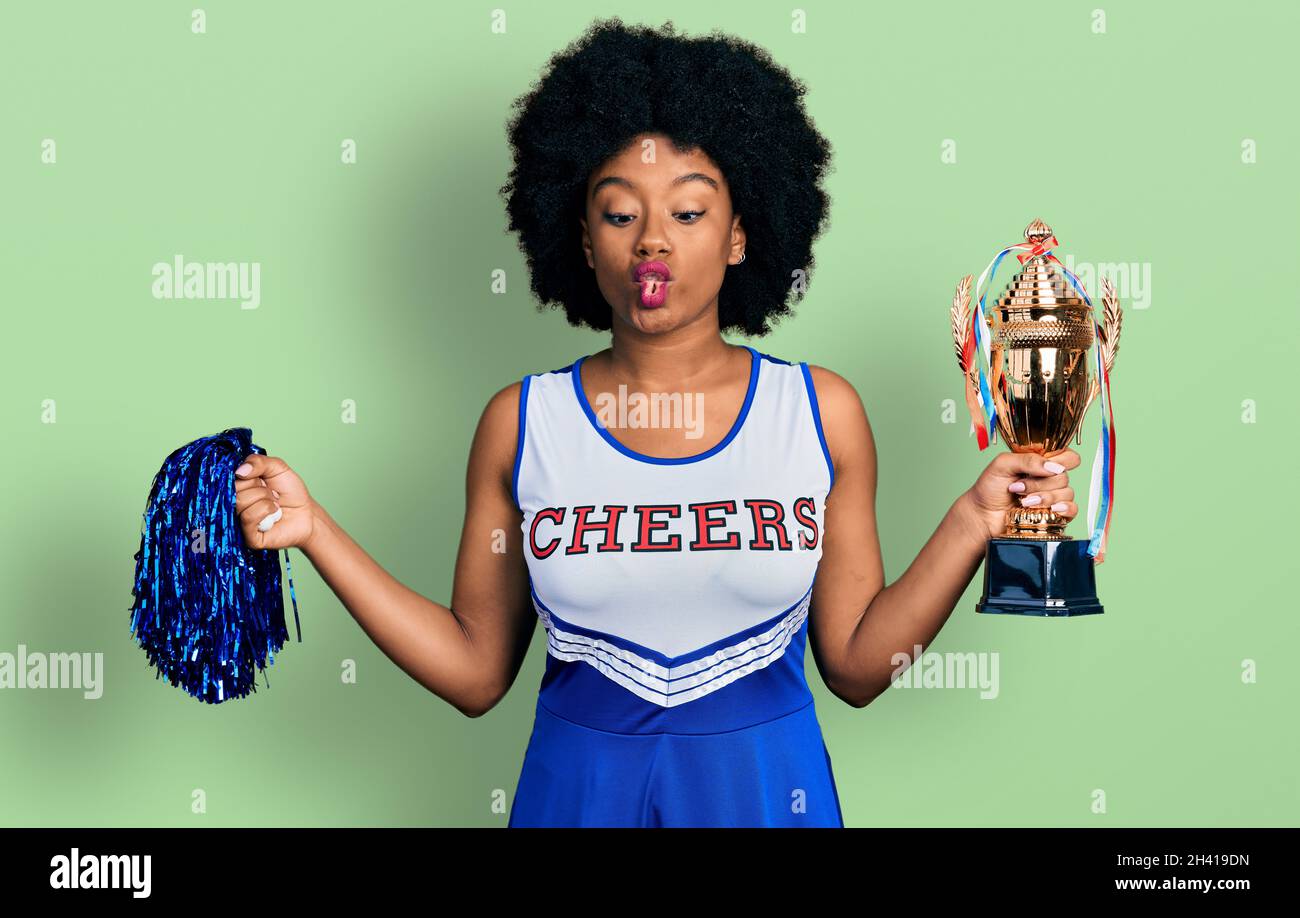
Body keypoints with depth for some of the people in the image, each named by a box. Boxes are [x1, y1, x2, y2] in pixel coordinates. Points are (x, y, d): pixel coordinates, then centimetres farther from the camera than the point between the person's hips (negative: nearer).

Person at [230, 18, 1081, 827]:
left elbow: (857, 666, -2)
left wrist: (971, 524, -11)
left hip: (768, 786, 0)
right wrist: (316, 531, -7)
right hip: (580, 786, 0)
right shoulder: (521, 422, -4)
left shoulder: (821, 411, -4)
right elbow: (476, 672, -2)